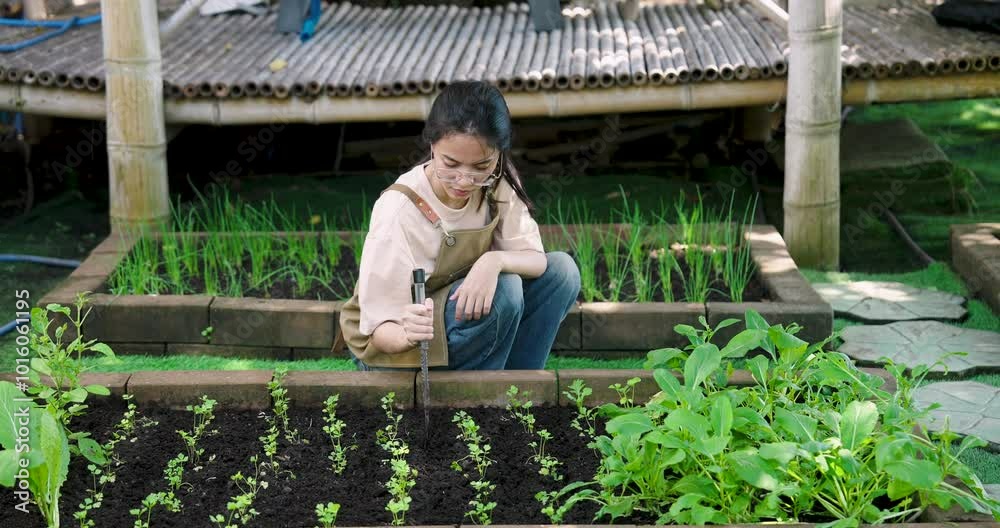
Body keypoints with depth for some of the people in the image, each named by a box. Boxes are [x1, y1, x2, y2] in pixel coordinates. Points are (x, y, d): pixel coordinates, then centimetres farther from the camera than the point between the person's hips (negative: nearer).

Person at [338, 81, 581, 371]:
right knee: (504, 290, -29)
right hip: (390, 347, -6)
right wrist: (407, 334, -50)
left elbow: (535, 259, -14)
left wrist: (495, 260, -37)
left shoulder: (495, 185, -12)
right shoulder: (398, 210, -27)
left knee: (562, 271, -10)